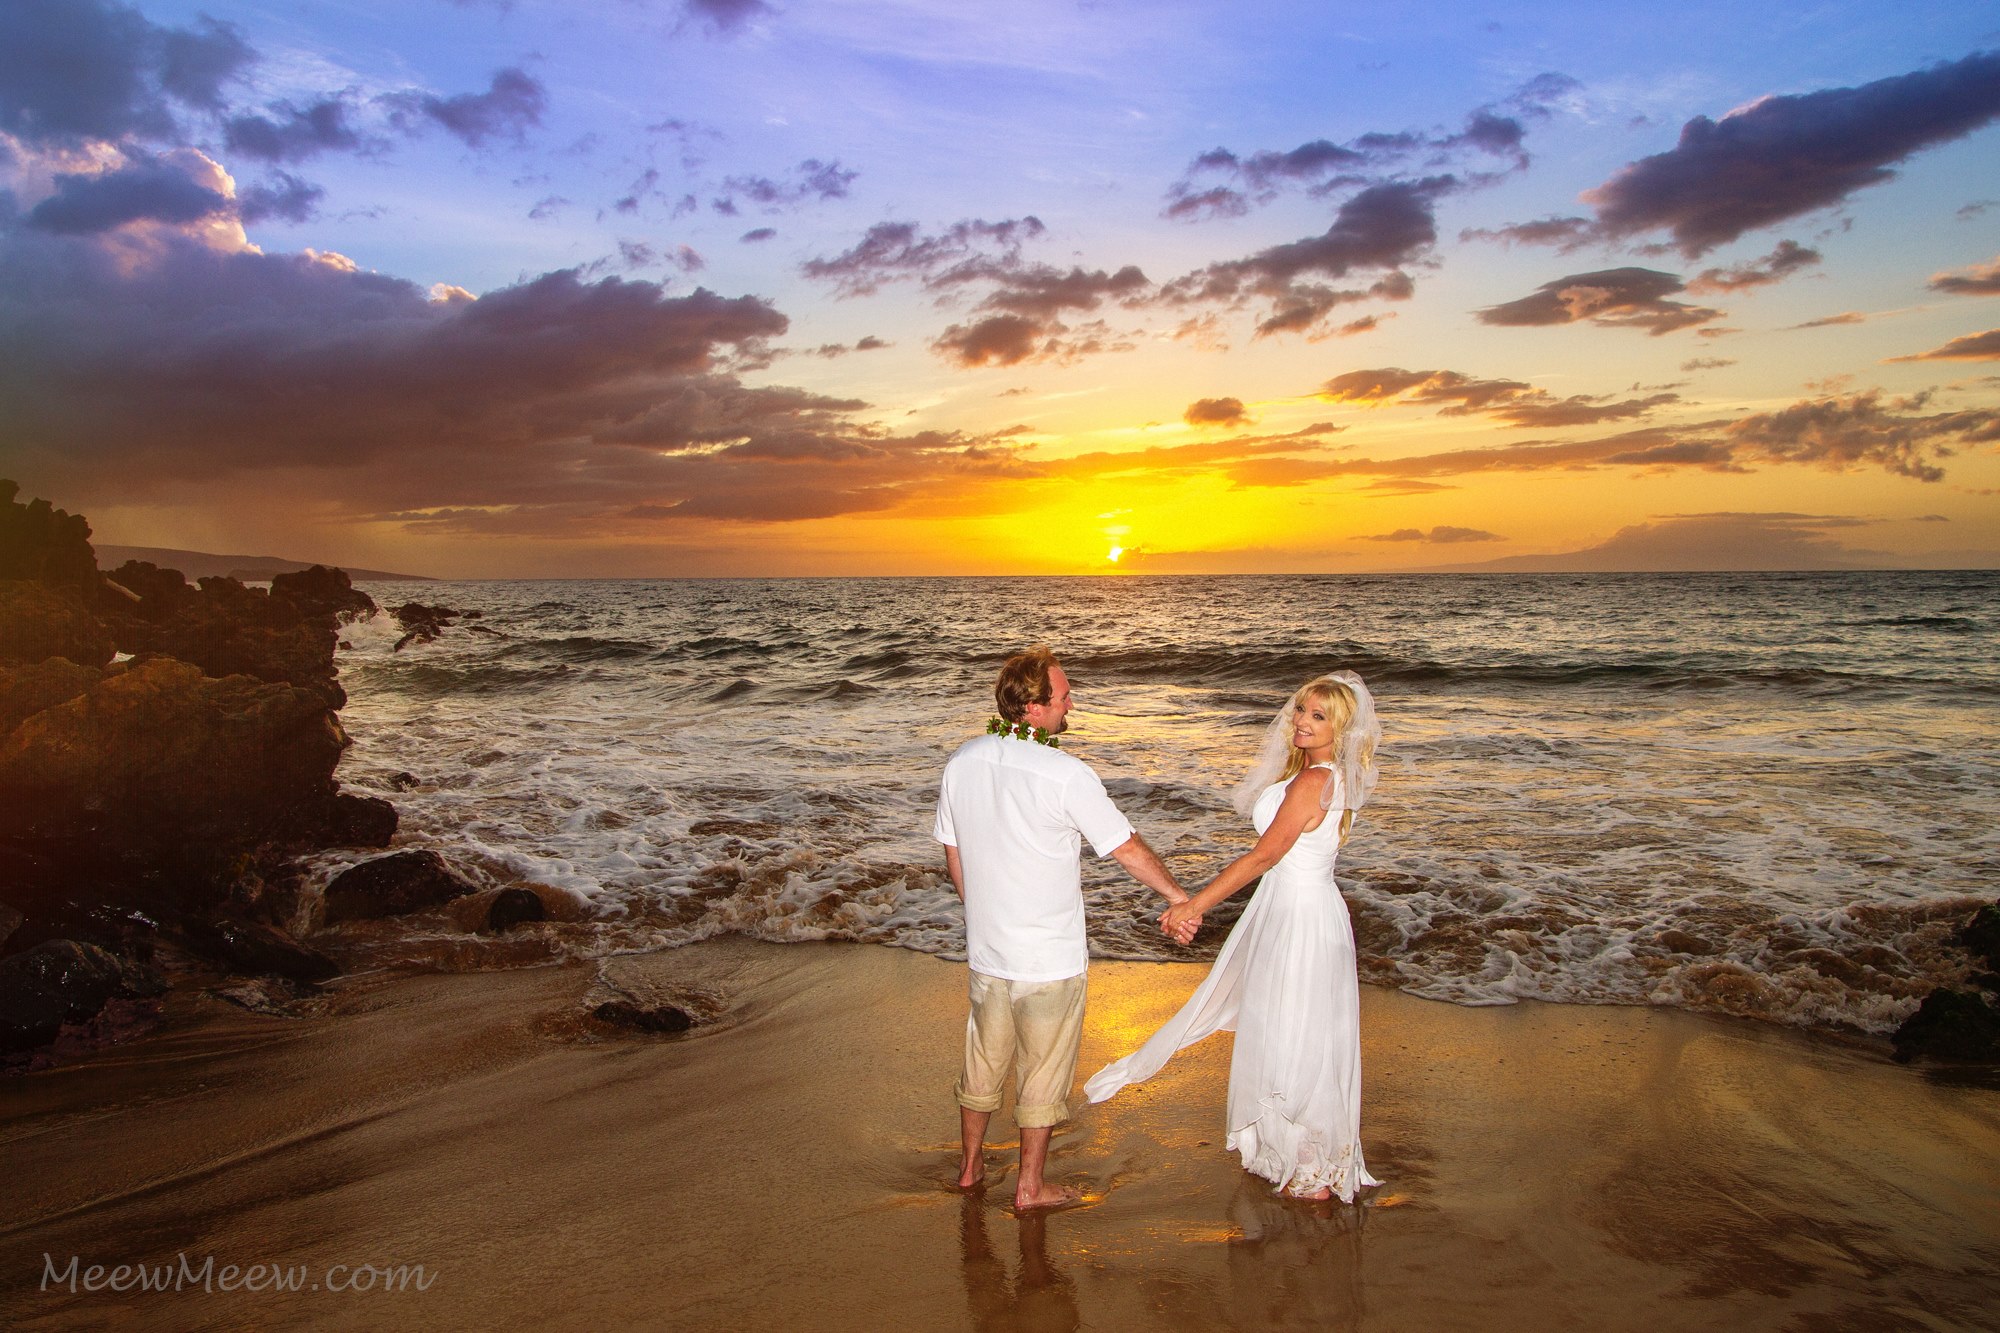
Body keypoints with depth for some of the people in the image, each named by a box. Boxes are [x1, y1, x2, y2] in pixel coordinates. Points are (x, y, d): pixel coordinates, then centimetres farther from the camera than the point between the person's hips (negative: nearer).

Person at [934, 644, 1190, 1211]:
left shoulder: (962, 762, -5)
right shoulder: (1066, 775, -21)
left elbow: (953, 854, 7)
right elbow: (1127, 849, -12)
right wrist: (1177, 897, 2)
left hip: (986, 950, 5)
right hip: (1050, 960, -5)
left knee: (984, 1059, 22)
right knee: (1044, 1072, 12)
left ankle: (970, 1164, 40)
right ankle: (1031, 1186, 27)